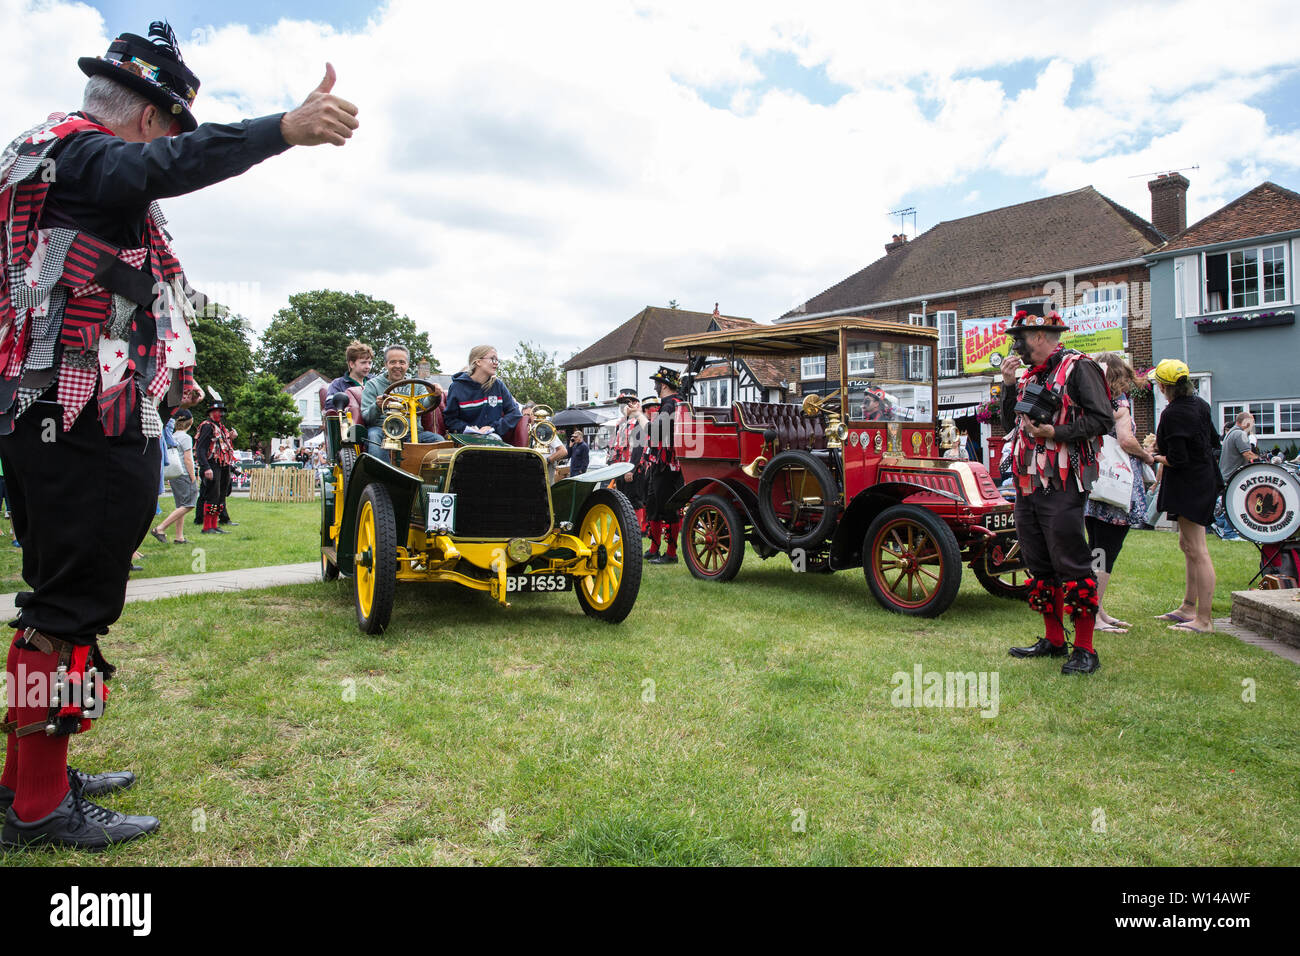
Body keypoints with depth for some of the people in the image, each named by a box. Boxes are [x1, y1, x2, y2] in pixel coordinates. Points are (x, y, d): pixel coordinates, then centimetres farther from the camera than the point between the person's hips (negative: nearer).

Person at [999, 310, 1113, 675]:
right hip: (1027, 484, 8)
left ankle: (1084, 649, 2)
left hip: (1062, 485, -8)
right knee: (1039, 566, 13)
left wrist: (1055, 433, -20)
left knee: (1071, 566, -5)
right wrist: (1009, 385, 8)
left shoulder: (1078, 367, -5)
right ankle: (1053, 640, 23)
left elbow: (1102, 419, -12)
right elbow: (1008, 424, 18)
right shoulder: (1029, 375, 18)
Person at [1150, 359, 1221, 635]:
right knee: (1187, 544, 19)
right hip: (1205, 478, 10)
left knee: (1197, 550, -8)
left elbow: (1178, 459, -23)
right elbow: (1214, 440, 18)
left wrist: (1158, 457, -3)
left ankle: (1204, 620, -4)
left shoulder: (1172, 414, -20)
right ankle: (1188, 607, 28)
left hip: (1189, 485, -10)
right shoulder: (1199, 404, 8)